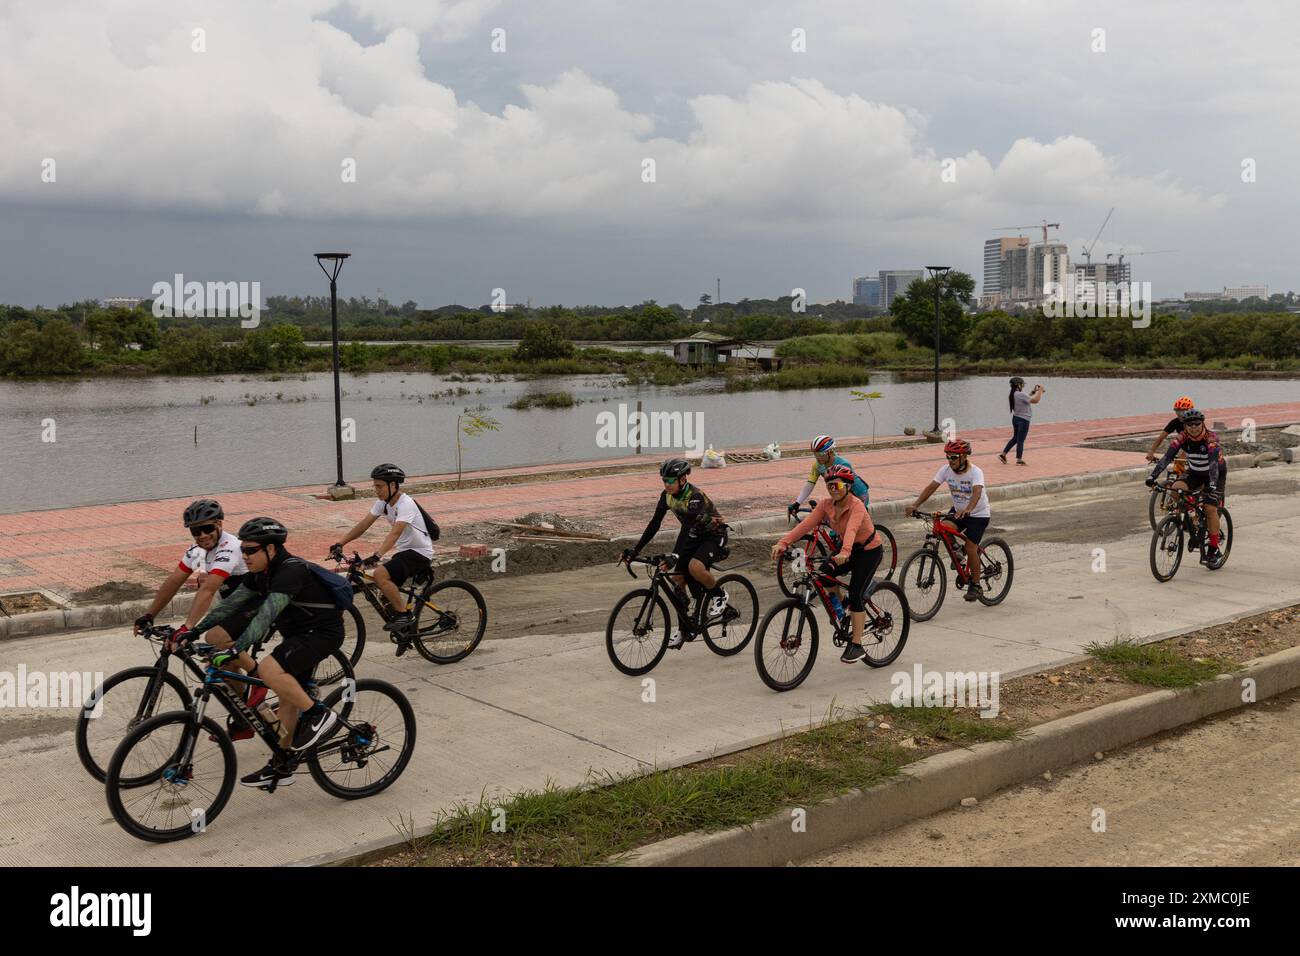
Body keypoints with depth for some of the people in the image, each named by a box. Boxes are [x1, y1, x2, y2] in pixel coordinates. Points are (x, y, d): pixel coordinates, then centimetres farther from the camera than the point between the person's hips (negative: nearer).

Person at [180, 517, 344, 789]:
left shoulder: (291, 570, -25)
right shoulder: (261, 572, 4)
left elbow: (266, 614, -35)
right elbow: (231, 603, 7)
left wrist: (236, 648, -42)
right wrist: (194, 631, 0)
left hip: (322, 633, -9)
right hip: (296, 631, 9)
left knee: (270, 670, -29)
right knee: (287, 697, 9)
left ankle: (318, 714, -13)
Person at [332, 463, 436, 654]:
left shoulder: (406, 504, -22)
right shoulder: (384, 502, 4)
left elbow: (395, 533, -36)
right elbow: (363, 524, 2)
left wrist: (377, 555, -48)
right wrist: (340, 544, -8)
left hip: (419, 553, -9)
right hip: (404, 551, 9)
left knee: (380, 574, -27)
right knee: (387, 597, 4)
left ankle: (405, 615, -14)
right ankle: (402, 633, 23)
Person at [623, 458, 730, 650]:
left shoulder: (695, 497, -31)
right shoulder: (667, 496, -10)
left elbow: (693, 528, -42)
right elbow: (654, 524, -6)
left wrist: (674, 557, -53)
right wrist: (636, 549, -15)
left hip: (713, 535, -7)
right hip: (691, 534, 7)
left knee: (695, 567, -33)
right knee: (677, 580, -3)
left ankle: (720, 595, -5)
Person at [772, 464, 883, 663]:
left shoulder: (856, 505, -26)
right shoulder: (826, 505, -9)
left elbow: (852, 529, -45)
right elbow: (806, 524, -21)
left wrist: (844, 552, -64)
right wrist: (783, 543, -35)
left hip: (869, 550, -6)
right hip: (848, 548, 6)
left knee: (855, 594, -15)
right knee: (823, 574, -16)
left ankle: (856, 645, -7)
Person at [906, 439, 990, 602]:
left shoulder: (975, 472, -25)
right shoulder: (946, 470, -10)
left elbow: (977, 492, -42)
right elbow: (931, 487, -18)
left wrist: (968, 509, -61)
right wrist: (915, 504, -32)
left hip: (978, 514, -5)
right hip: (957, 510, 5)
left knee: (970, 548, -12)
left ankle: (975, 585, 7)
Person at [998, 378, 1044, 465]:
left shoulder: (1011, 395, 5)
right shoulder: (1020, 394, -22)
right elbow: (1035, 400, -22)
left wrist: (1033, 392, 14)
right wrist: (1040, 390, -9)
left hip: (1015, 418, 8)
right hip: (1023, 420, -8)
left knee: (1015, 438, 20)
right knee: (1020, 440, 1)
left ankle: (1003, 454, 18)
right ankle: (1019, 460, 10)